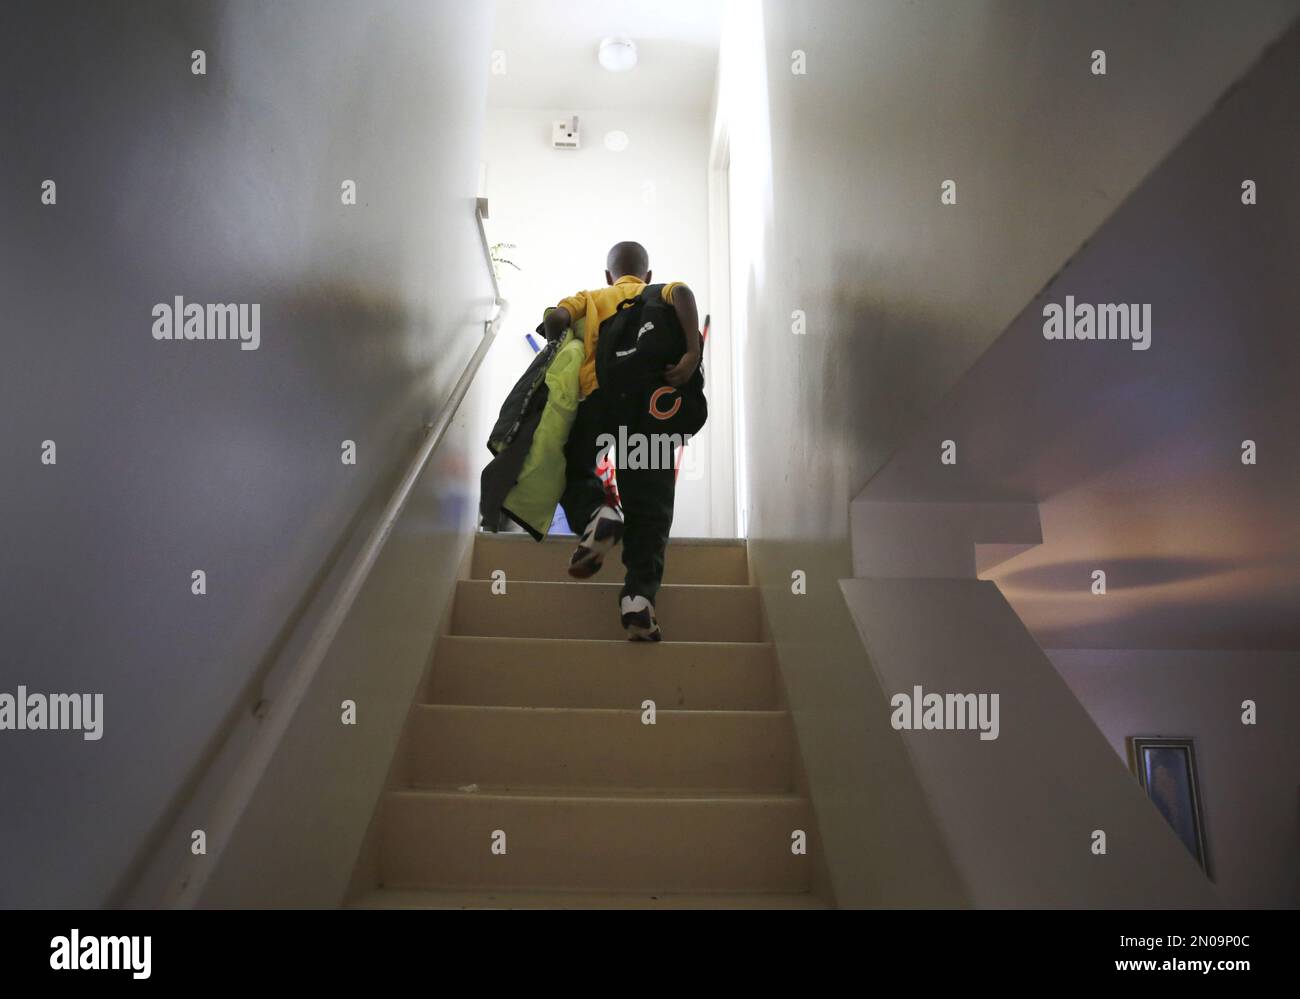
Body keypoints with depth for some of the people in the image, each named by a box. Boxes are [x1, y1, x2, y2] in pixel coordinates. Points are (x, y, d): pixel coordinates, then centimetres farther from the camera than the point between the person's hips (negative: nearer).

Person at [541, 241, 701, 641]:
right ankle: (640, 594, -17)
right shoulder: (661, 294, 26)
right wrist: (693, 352, -12)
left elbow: (555, 317, 6)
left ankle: (596, 512, -10)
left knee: (574, 467, 22)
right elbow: (683, 292, 0)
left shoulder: (591, 298, 28)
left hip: (598, 390, 0)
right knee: (649, 505, 0)